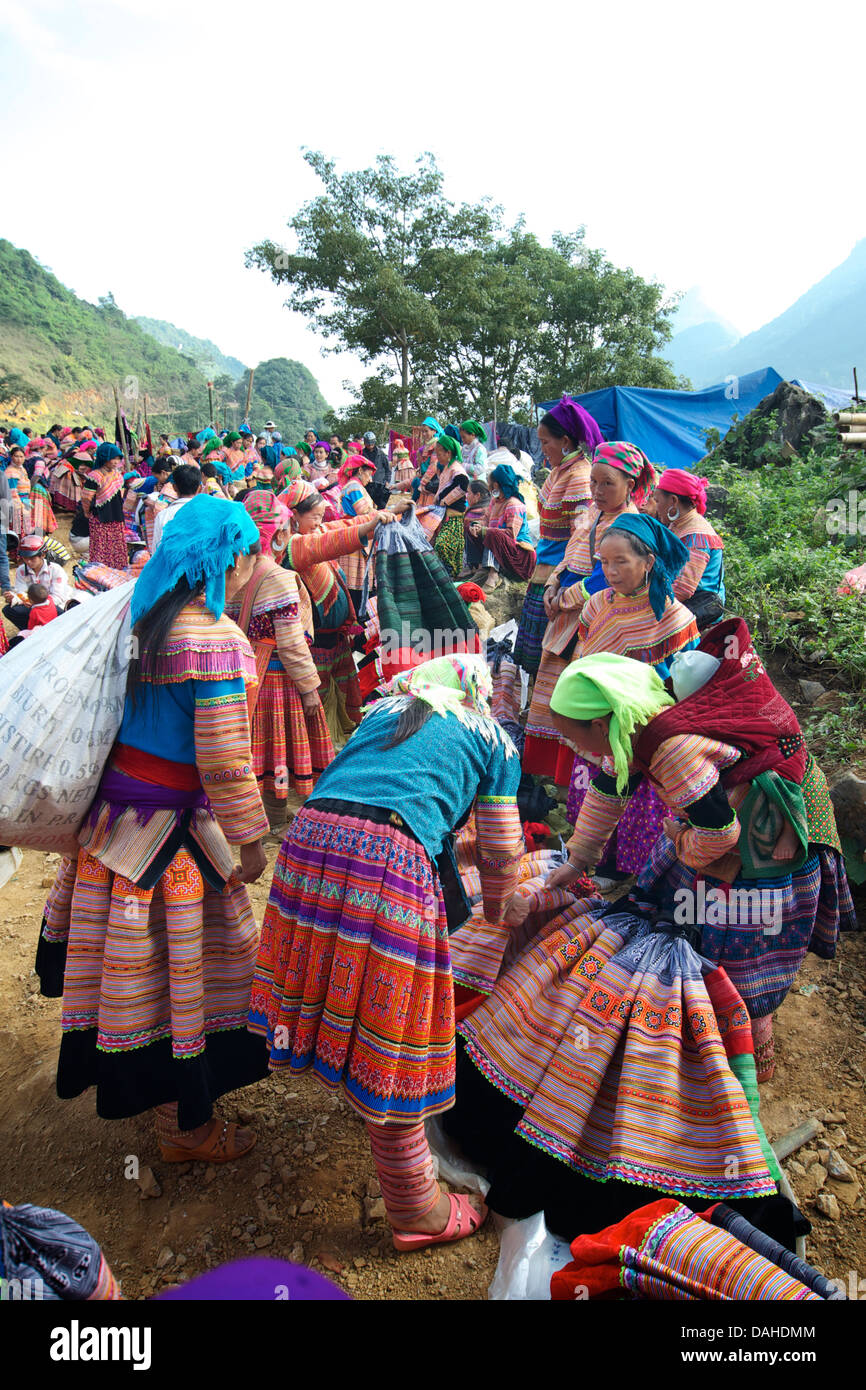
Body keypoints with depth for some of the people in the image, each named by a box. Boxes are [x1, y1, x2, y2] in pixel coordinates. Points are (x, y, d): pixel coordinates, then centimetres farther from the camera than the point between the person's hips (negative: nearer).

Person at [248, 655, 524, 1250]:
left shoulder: (384, 711, 30)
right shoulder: (492, 740, 19)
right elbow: (501, 854, 21)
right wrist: (497, 913, 41)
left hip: (311, 831, 5)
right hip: (393, 854, -5)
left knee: (334, 973, 25)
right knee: (389, 1041, 4)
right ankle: (417, 1212, 22)